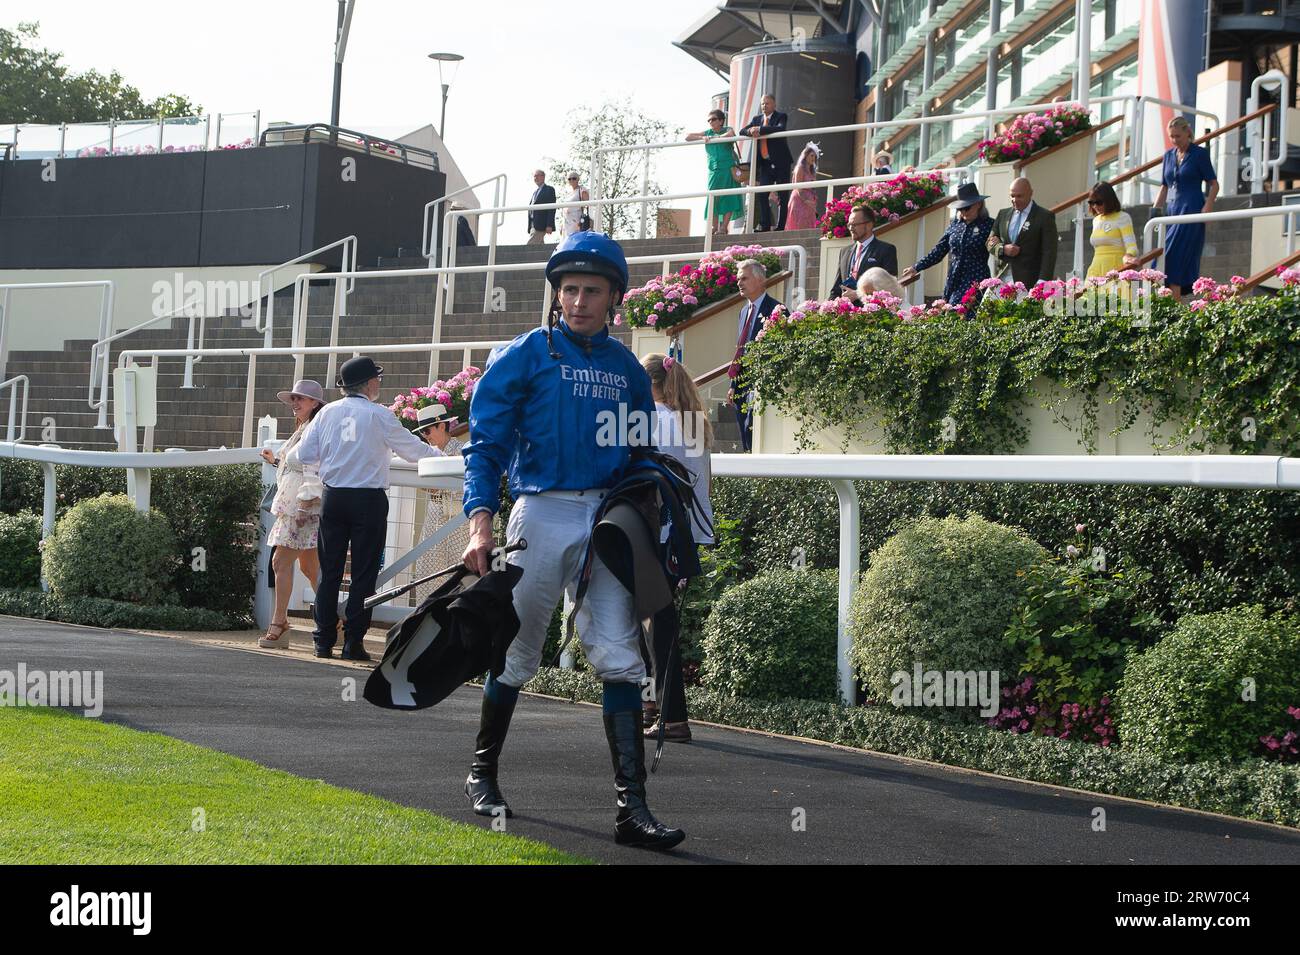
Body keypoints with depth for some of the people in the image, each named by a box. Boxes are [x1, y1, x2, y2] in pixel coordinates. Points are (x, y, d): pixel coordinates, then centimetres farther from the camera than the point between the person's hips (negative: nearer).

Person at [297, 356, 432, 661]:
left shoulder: (328, 413, 3)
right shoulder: (379, 415, -7)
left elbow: (304, 455, 4)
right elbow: (412, 449, 2)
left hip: (333, 498, 4)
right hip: (369, 498, -4)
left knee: (329, 571, 8)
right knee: (363, 573, 1)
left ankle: (324, 641, 7)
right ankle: (353, 642, -1)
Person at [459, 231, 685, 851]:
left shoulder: (626, 366, 13)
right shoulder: (526, 354, 1)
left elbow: (641, 453, 19)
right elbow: (486, 443, -3)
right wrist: (480, 521, -16)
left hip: (610, 519, 3)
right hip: (542, 513, -3)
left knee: (619, 657, -6)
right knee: (517, 653, 6)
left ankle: (632, 806, -9)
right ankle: (482, 773, 27)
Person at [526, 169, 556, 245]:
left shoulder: (549, 190, -1)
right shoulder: (535, 192, 24)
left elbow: (552, 209, -9)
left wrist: (549, 225, -18)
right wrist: (529, 227, 16)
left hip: (540, 225, -8)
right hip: (533, 226, 8)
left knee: (530, 247, -17)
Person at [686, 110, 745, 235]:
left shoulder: (727, 129, 6)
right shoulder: (708, 133, 16)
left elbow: (731, 134, -19)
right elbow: (688, 137, 14)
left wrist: (715, 138, -8)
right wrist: (702, 137, -1)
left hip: (728, 169, -3)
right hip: (714, 170, 3)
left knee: (728, 198, -7)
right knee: (713, 198, -6)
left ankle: (724, 226, -8)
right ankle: (713, 226, -6)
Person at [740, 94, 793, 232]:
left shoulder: (781, 117, -2)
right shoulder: (757, 119, 14)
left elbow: (780, 129, -22)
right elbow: (742, 132, 7)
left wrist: (760, 130, -26)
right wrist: (751, 131, -16)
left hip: (780, 163, -5)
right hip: (766, 163, 5)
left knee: (782, 197, -2)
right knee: (762, 195, -6)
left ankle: (780, 227, -1)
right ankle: (765, 226, -5)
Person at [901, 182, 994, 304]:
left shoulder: (988, 225, -3)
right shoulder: (956, 224, 12)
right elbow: (939, 251, 14)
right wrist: (916, 268, 9)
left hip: (974, 282, -6)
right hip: (953, 282, 6)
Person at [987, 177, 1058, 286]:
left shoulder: (1045, 216, 0)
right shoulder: (1003, 214, 16)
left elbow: (1049, 252, -6)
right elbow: (990, 242, 19)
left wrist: (1043, 281, -16)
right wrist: (1002, 249, -5)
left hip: (1030, 281, -4)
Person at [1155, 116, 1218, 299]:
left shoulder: (1200, 154, -3)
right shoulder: (1169, 155, 14)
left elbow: (1214, 184, -3)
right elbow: (1164, 187, 19)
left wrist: (1208, 207, -16)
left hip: (1191, 210, -6)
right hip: (1172, 210, 6)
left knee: (1173, 257, -16)